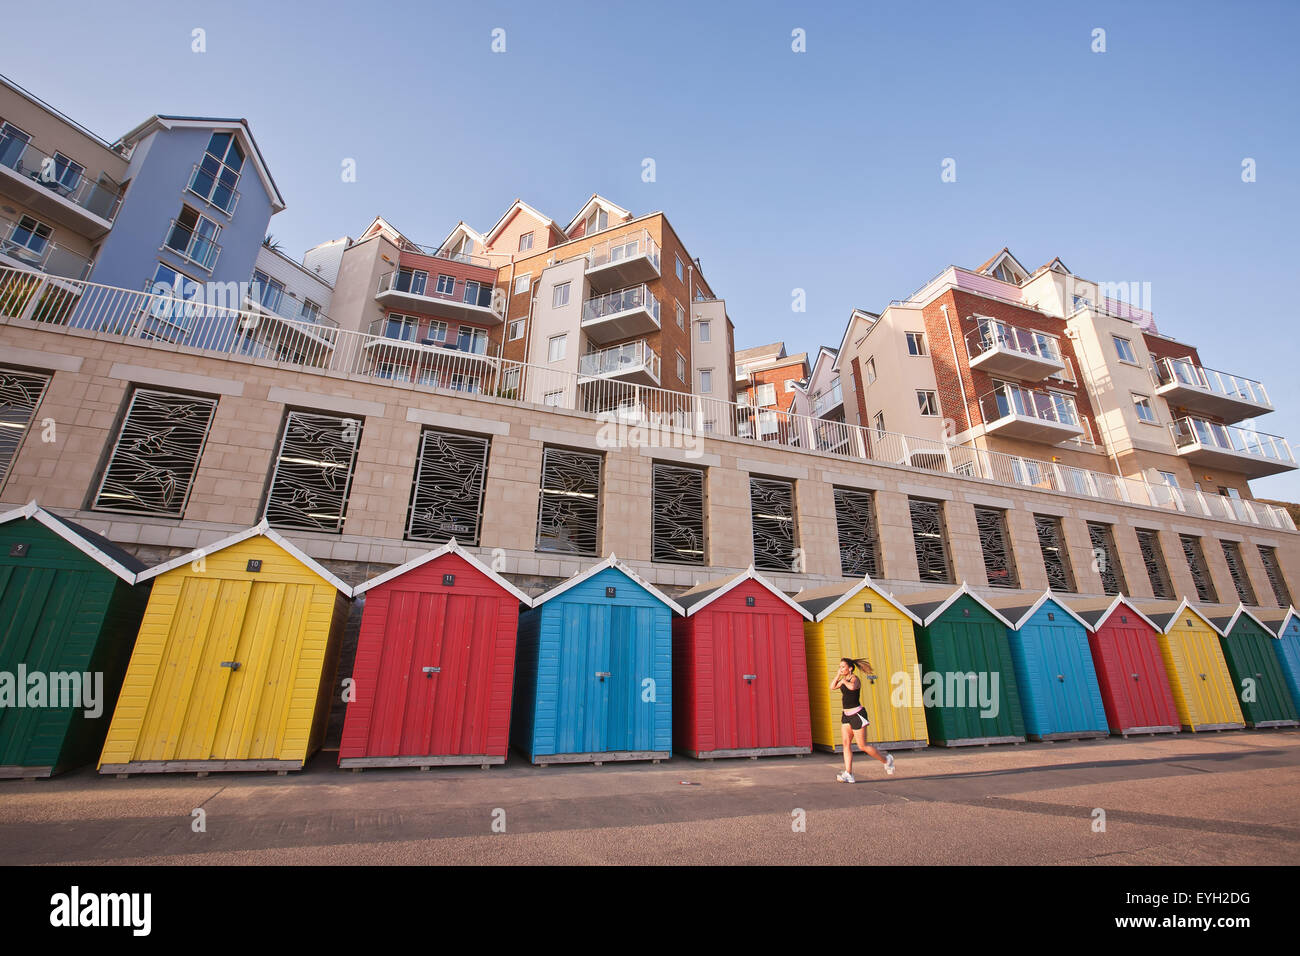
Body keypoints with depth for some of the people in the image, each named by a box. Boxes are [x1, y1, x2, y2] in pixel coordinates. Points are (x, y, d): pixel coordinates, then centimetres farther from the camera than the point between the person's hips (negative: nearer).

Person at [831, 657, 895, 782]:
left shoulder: (855, 678, -16)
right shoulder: (844, 679, 9)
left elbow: (852, 687, -38)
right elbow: (832, 687, 11)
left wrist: (844, 681, -19)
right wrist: (838, 675, 3)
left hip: (857, 715, -8)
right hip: (846, 715, 8)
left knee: (862, 746, 1)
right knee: (846, 743, 1)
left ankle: (886, 759, 24)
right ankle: (848, 774, 2)